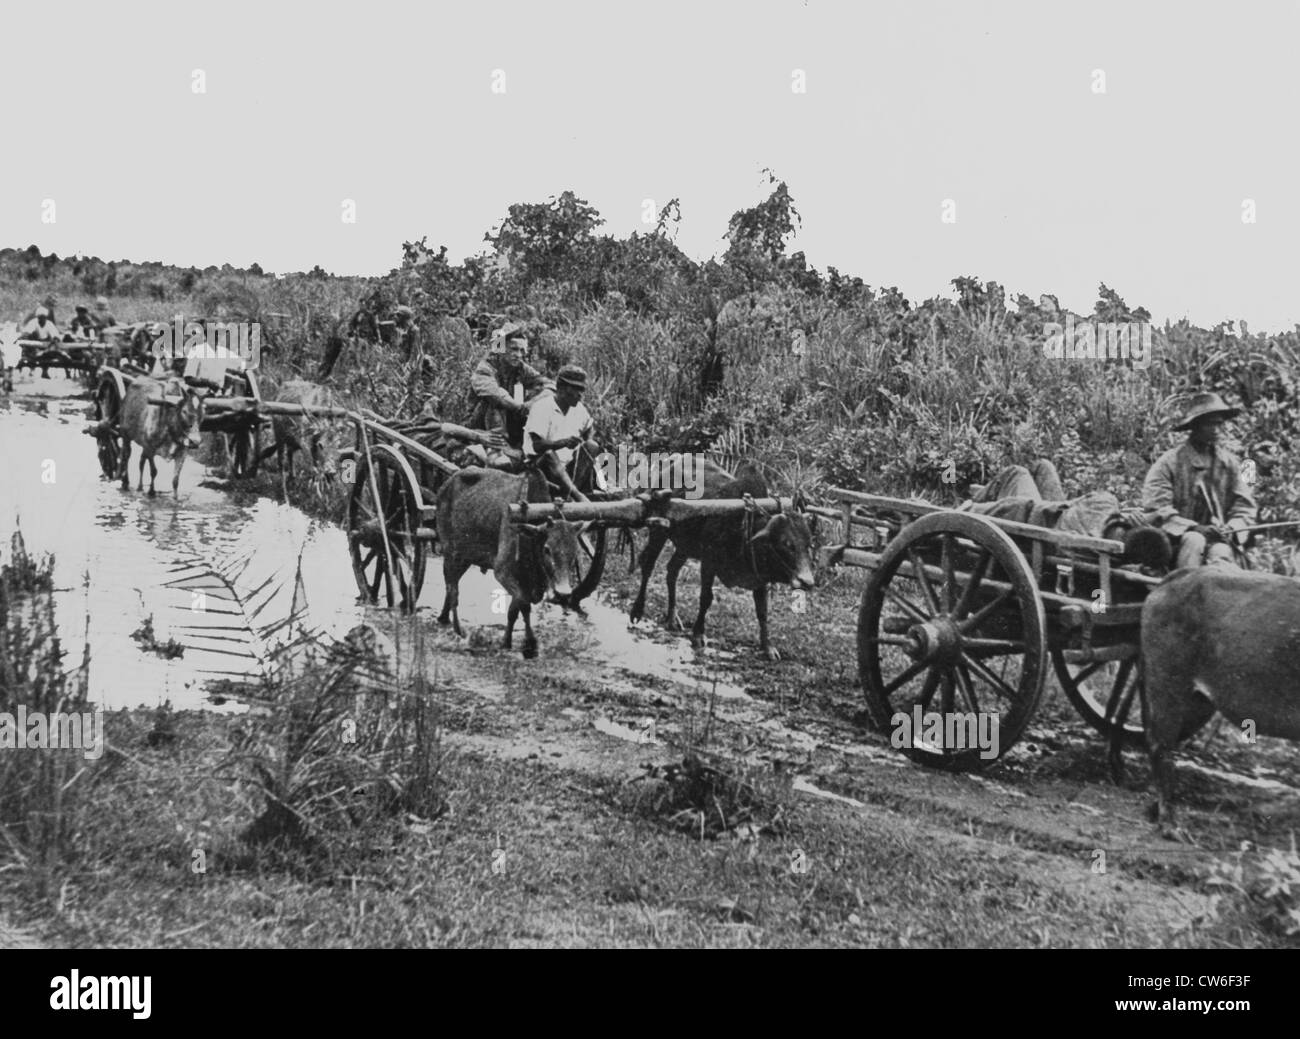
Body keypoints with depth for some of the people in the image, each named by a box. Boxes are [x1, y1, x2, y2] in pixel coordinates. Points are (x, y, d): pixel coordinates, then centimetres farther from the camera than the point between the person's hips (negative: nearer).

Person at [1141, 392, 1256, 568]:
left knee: (1221, 552, -30)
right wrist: (1194, 528, -19)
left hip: (1219, 540, 2)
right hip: (1177, 539, -2)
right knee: (1194, 540, -34)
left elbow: (1245, 507, 12)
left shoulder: (1229, 462, 13)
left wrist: (1231, 529, -10)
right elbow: (1156, 509, -8)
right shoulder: (1168, 462, -1)